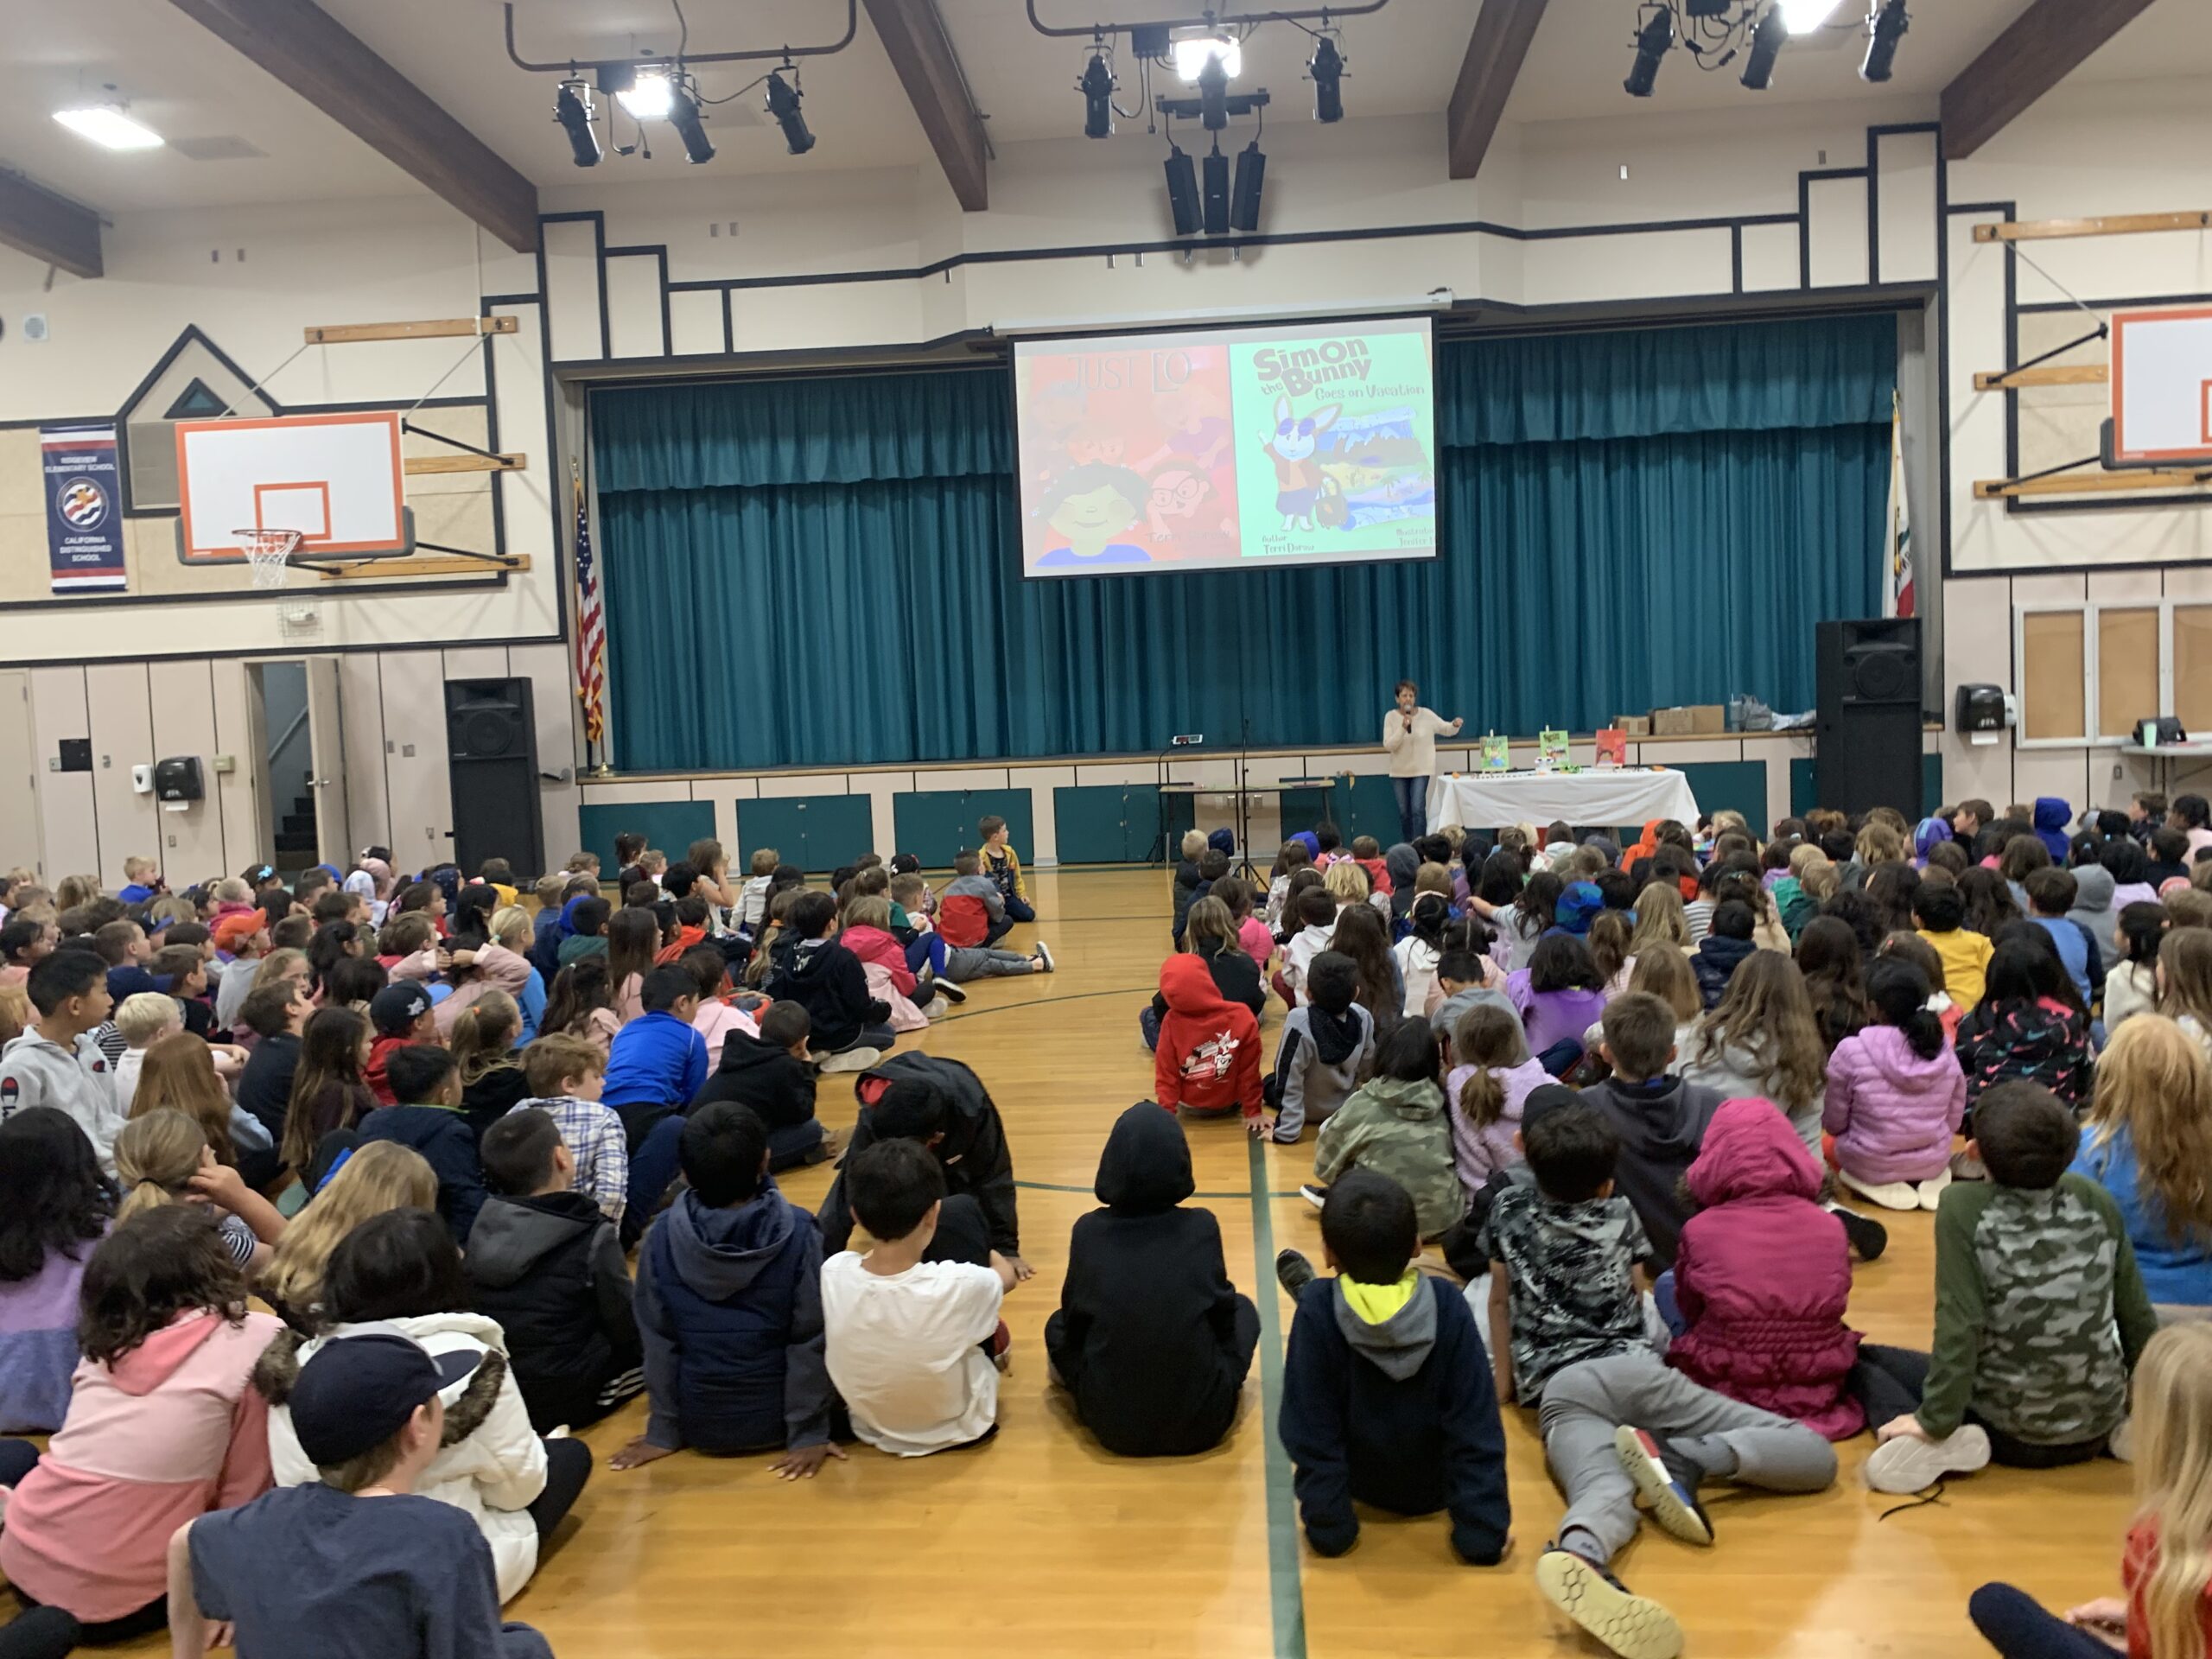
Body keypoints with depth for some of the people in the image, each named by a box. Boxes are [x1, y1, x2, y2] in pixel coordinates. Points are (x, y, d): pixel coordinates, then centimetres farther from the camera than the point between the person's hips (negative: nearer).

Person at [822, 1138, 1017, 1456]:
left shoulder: (832, 1273, -27)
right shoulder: (958, 1285, -34)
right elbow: (1007, 1275, -7)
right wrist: (981, 1250, 12)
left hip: (872, 1430, 3)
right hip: (959, 1428, -2)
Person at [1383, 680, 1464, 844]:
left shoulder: (1426, 715, -6)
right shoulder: (1391, 717, -5)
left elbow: (1447, 730, 2)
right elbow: (1388, 746, -12)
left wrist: (1455, 725, -20)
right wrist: (1402, 728, -24)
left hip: (1422, 770, -2)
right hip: (1399, 772, 2)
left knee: (1418, 809, -14)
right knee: (1404, 812, 8)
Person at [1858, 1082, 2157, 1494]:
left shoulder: (1964, 1207, -18)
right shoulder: (2095, 1201, -5)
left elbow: (1959, 1326, -22)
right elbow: (2139, 1320, 1)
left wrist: (1934, 1420, -16)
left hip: (2010, 1432, -6)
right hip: (2096, 1429, 6)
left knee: (1860, 1359, 9)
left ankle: (1940, 1443, -11)